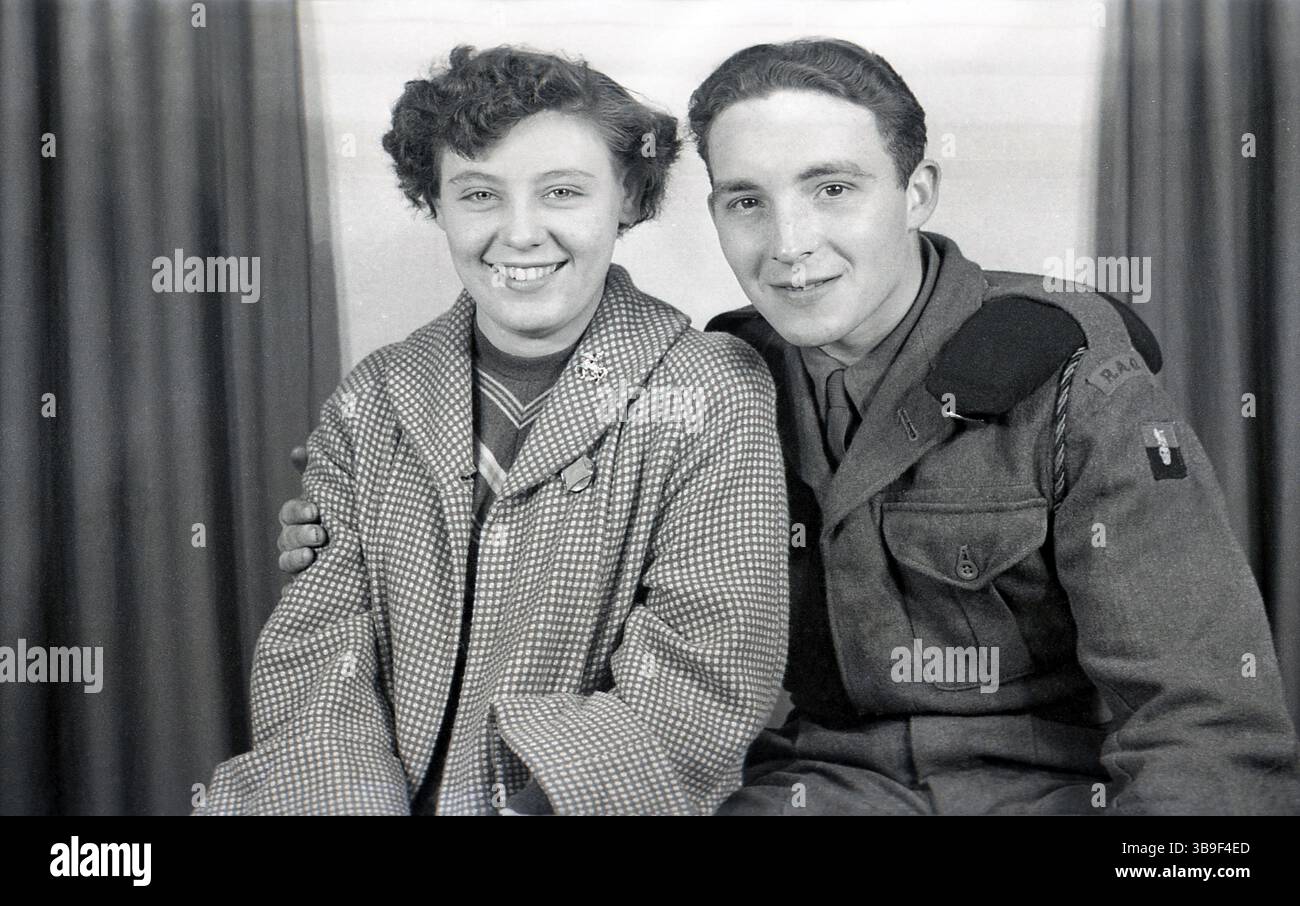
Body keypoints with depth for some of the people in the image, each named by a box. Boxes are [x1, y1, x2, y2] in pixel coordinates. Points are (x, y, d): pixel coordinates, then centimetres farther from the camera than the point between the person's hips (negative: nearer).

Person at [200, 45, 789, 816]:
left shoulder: (709, 401, -6)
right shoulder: (374, 403, 5)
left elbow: (701, 688, -12)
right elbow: (314, 651, 0)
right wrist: (349, 798, -17)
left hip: (590, 799, -1)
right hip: (385, 795, 2)